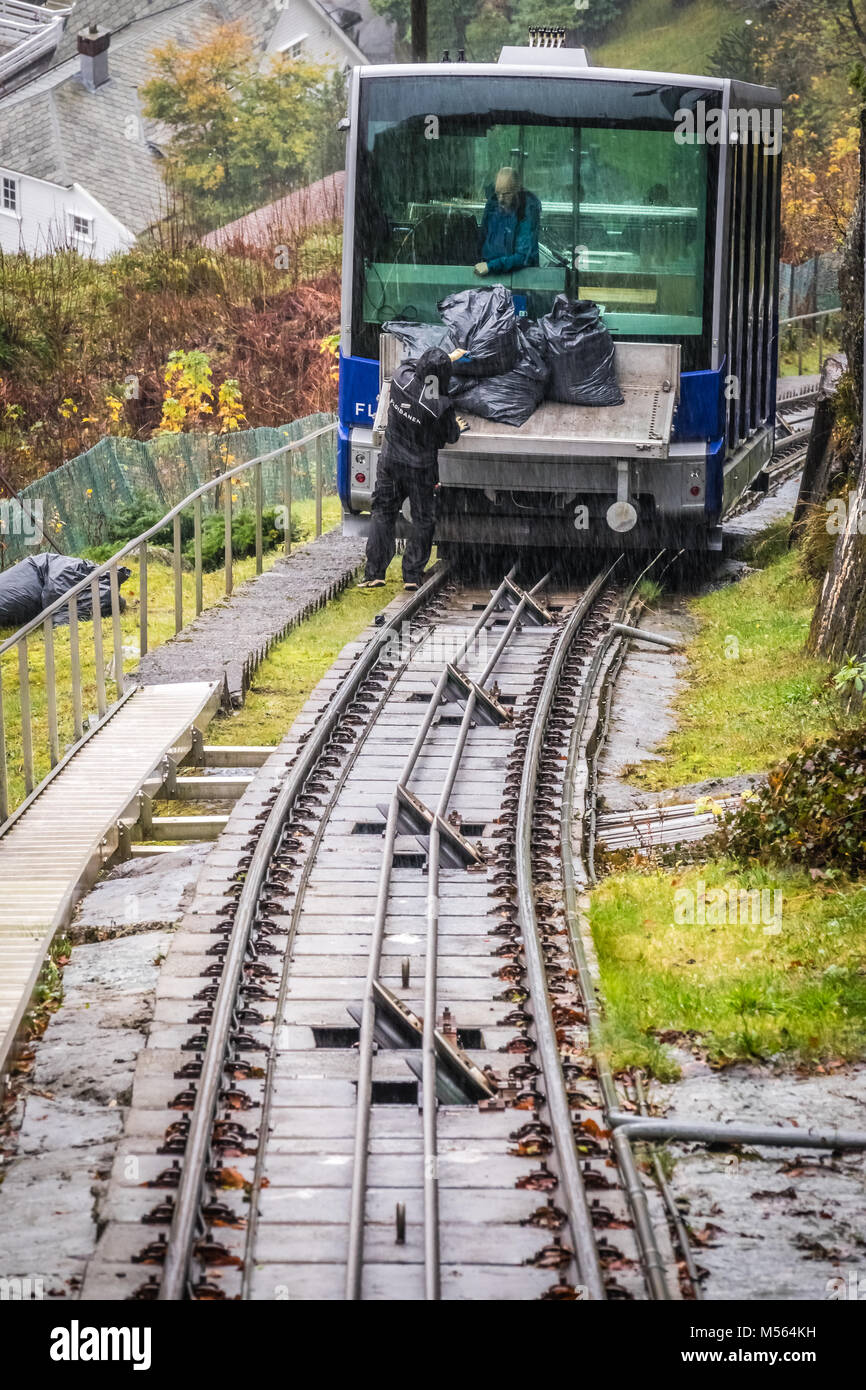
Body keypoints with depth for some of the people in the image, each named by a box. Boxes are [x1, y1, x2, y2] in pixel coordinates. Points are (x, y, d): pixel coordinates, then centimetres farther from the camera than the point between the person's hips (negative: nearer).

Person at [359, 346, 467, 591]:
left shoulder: (401, 379, -13)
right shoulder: (441, 406, -23)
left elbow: (411, 365, 12)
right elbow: (451, 437, -7)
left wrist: (449, 357, 20)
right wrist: (456, 425, 16)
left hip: (390, 462, 3)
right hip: (421, 468, -3)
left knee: (383, 515, 14)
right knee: (423, 520, 12)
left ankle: (375, 573, 13)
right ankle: (412, 576, 10)